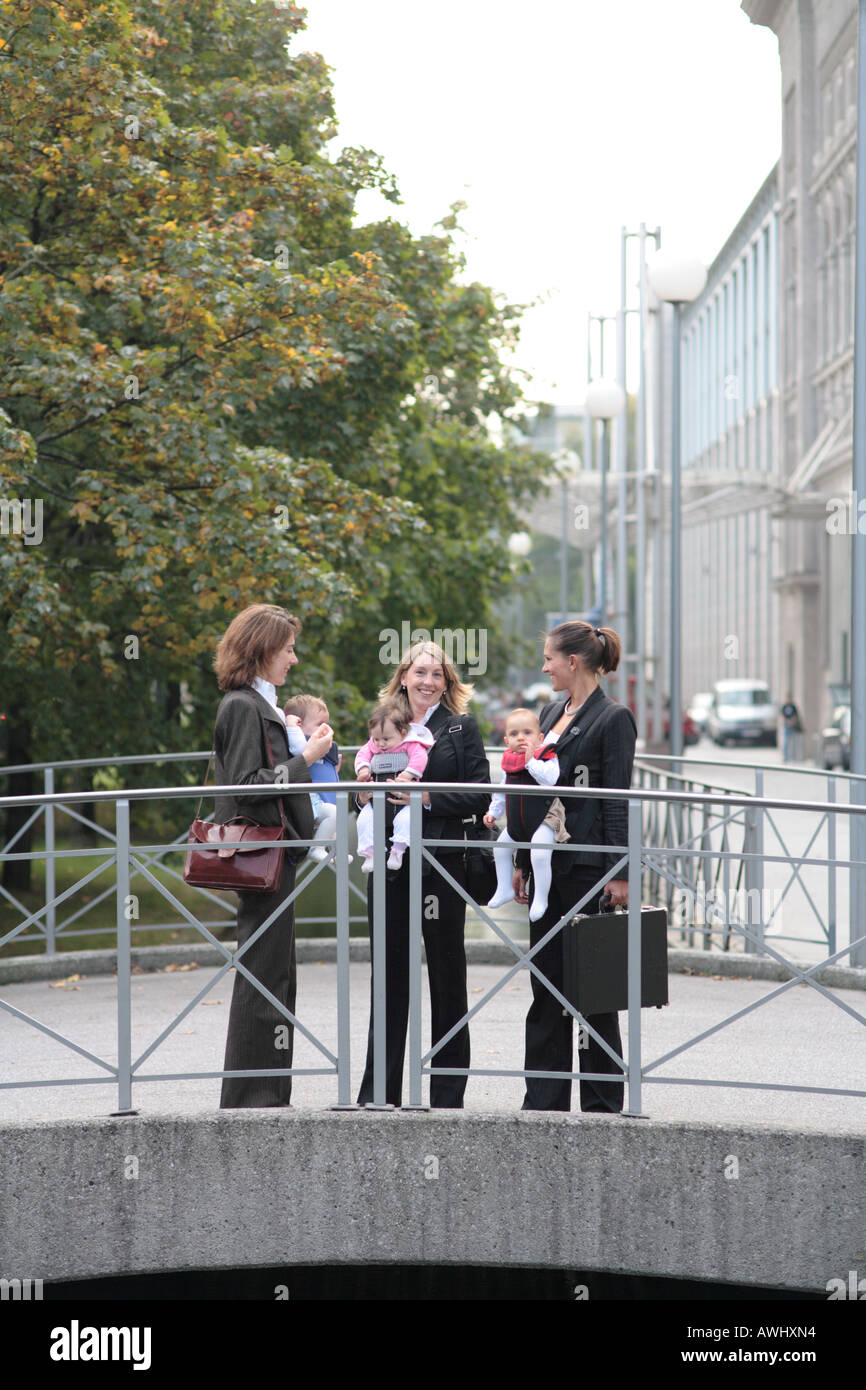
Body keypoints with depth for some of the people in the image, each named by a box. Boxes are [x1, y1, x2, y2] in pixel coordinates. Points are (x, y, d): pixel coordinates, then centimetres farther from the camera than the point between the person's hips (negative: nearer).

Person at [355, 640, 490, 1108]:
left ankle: (447, 1089, 12)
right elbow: (367, 789, 18)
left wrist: (429, 798, -18)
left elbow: (479, 795, -6)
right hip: (389, 864, 3)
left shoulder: (461, 727, 1)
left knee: (446, 973, 4)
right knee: (389, 973, 5)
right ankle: (380, 1090, 10)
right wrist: (364, 794, -4)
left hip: (442, 863, -3)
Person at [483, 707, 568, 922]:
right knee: (500, 847, 17)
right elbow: (502, 791, 22)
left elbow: (549, 779, -31)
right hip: (516, 822, 8)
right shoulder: (509, 762, 7)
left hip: (544, 818, -8)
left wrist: (531, 760, -31)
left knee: (540, 855, -22)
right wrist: (493, 812, 23)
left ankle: (540, 899, -7)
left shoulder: (546, 757, -12)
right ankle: (505, 889, 34)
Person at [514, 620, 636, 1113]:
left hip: (588, 864, -7)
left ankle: (603, 1102, 7)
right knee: (546, 984, 8)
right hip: (548, 864, 7)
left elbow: (618, 800, -11)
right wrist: (522, 862, 16)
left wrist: (619, 873, -15)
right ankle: (545, 1099, 12)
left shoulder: (613, 718, -7)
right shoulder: (551, 714, 15)